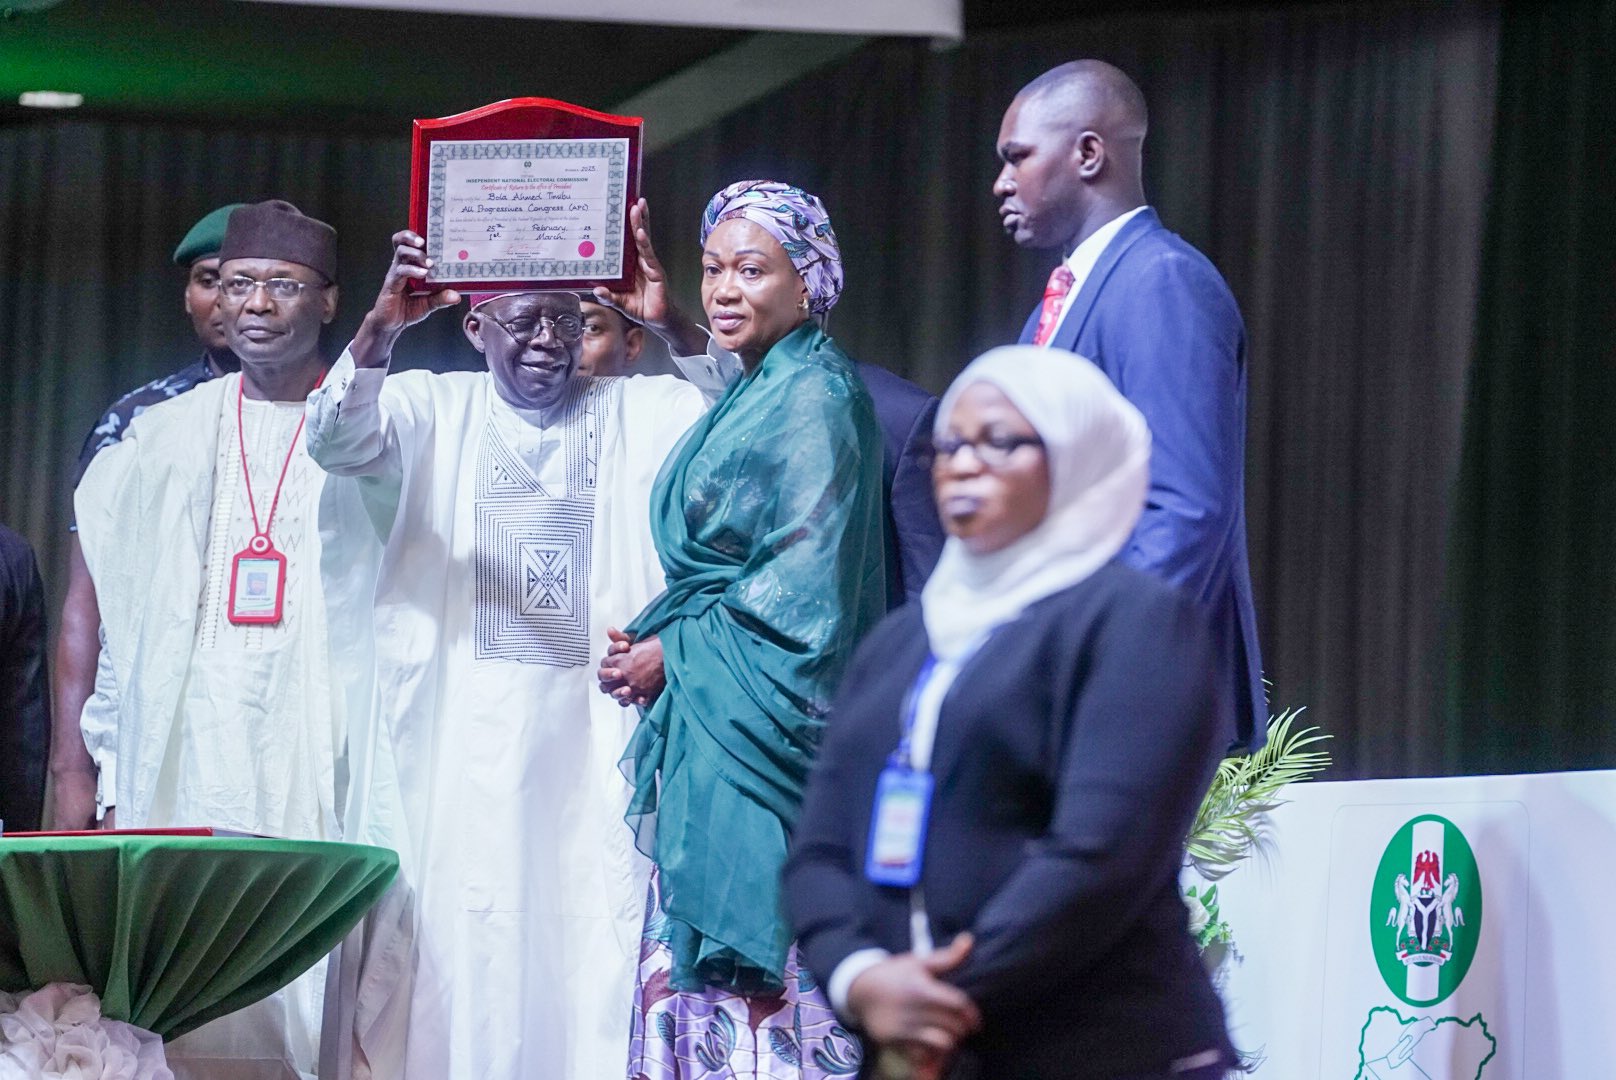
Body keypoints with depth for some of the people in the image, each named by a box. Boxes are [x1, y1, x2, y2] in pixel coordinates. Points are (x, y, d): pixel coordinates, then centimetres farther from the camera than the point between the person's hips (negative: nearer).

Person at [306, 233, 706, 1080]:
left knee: (597, 959, -3)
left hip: (598, 739, 1)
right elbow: (336, 441, -9)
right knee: (462, 954, -4)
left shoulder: (643, 413, 10)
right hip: (460, 744, 0)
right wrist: (381, 327, -28)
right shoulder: (431, 412, 8)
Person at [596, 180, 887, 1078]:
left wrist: (672, 652, -11)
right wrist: (652, 641, 5)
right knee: (693, 960, 7)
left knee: (756, 970, -9)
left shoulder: (814, 398, -10)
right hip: (707, 720, 10)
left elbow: (804, 583, -16)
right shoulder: (747, 398, 18)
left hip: (760, 721, -10)